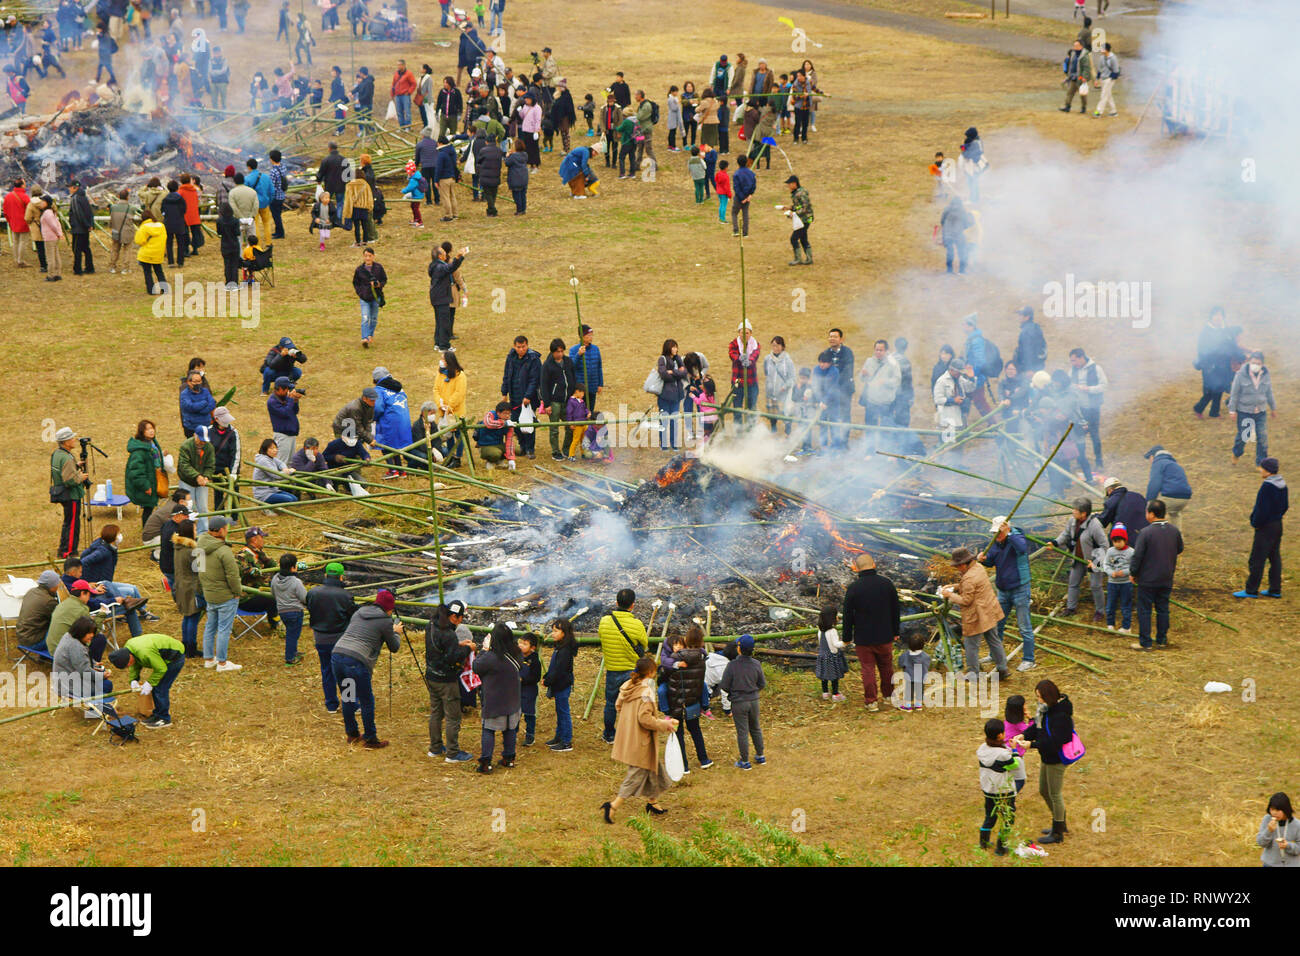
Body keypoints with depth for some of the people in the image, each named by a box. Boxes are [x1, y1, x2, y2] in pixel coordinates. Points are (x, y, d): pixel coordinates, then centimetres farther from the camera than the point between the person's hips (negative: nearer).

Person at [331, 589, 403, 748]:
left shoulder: (359, 612, 20)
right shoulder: (385, 621, 3)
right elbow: (394, 648, 12)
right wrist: (396, 632, 32)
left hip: (336, 656, 6)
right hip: (357, 662, -6)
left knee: (347, 698, 21)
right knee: (367, 701, 7)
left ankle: (352, 734, 33)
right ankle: (371, 740, 14)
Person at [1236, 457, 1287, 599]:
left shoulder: (1267, 486, -22)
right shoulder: (1282, 484, 5)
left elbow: (1262, 509, -23)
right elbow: (1285, 506, 14)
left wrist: (1255, 523, -10)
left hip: (1266, 528, -9)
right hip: (1278, 525, 9)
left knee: (1256, 560, -1)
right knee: (1274, 558, 15)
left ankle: (1251, 590, 4)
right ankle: (1275, 590, 19)